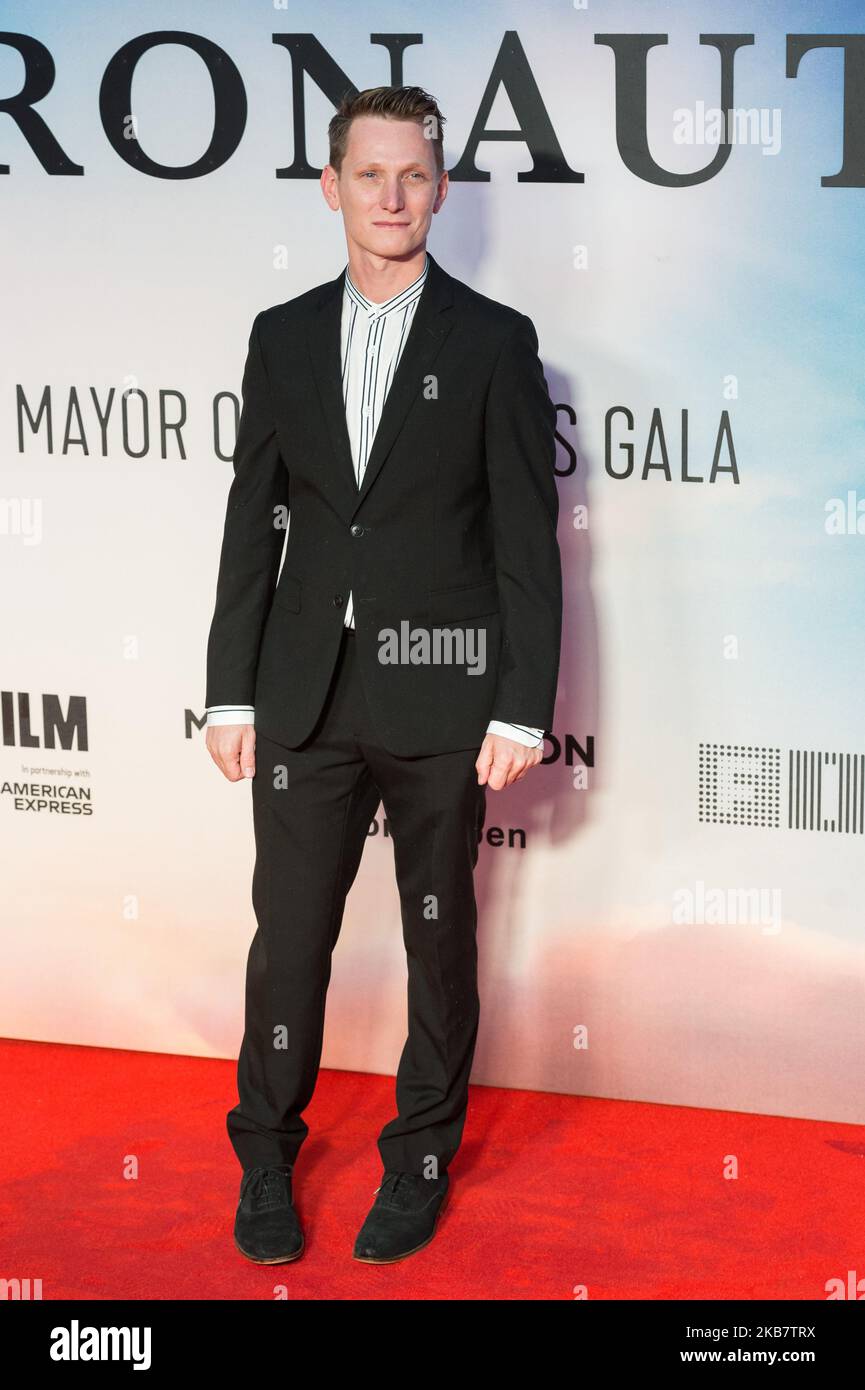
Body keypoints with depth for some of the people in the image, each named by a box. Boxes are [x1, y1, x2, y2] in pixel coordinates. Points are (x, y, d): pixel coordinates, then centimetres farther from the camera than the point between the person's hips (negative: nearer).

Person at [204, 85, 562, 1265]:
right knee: (288, 936, 6)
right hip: (308, 696, 2)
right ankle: (267, 1155, 22)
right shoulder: (283, 338, 7)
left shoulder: (495, 342, -2)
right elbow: (252, 525, 8)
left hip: (443, 696, -2)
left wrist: (523, 709, -9)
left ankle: (423, 1156, 25)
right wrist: (231, 691, 5)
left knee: (439, 937, 10)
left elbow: (529, 540, -4)